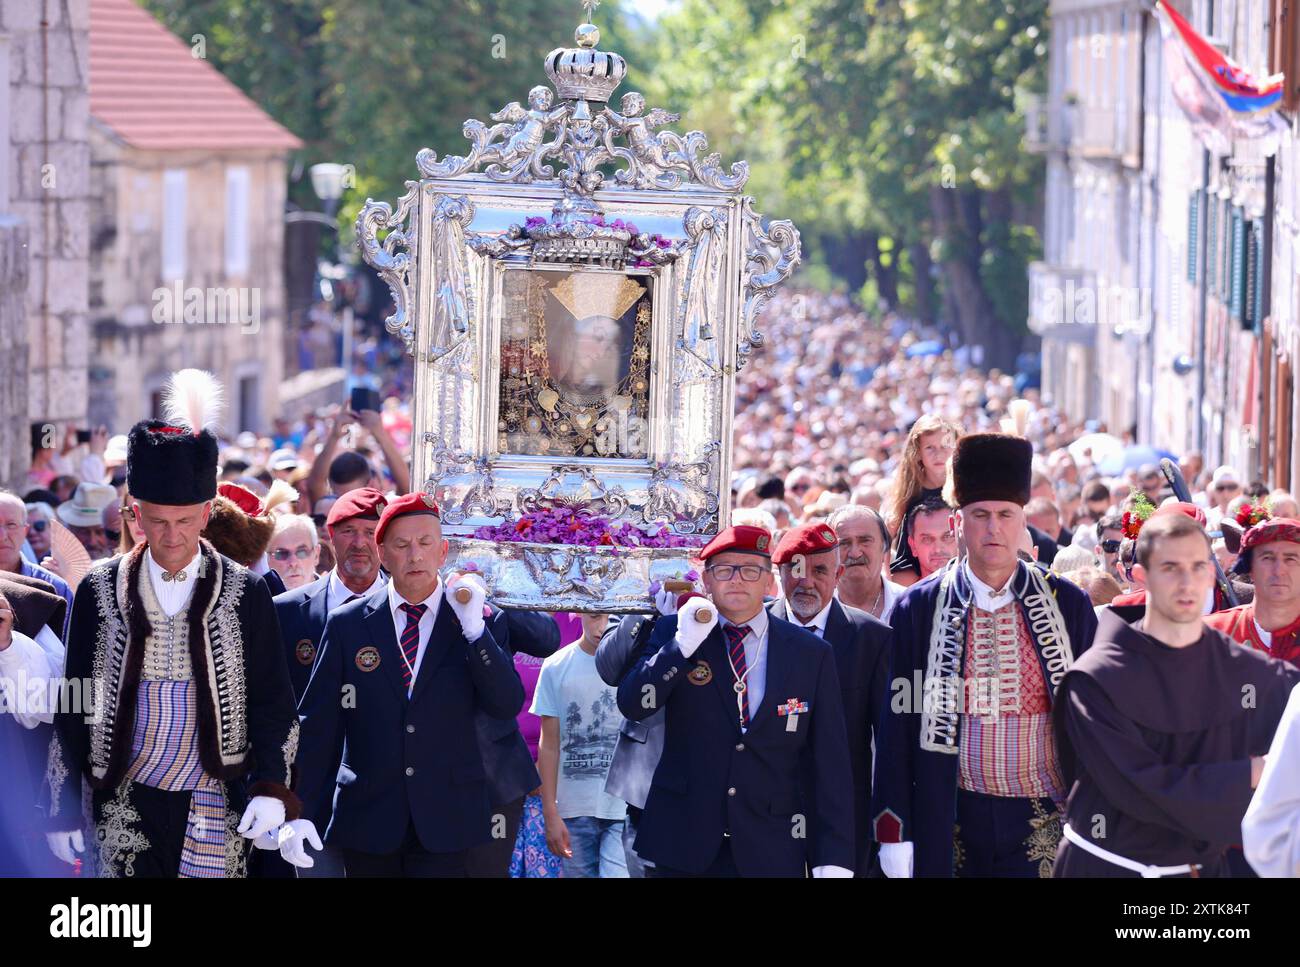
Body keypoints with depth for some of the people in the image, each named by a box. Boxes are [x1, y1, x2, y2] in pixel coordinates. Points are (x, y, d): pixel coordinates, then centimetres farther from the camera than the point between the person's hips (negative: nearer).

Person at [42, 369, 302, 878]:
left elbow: (273, 703, 4)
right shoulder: (98, 592, 3)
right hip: (123, 807, 1)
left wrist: (271, 789, -10)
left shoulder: (246, 593, 1)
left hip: (216, 810, -1)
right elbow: (73, 707, 7)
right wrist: (62, 812, 4)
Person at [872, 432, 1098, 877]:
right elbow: (898, 724, 3)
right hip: (953, 821, 0)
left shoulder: (1068, 604, 3)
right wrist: (895, 834, -2)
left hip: (1044, 821, 0)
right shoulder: (920, 608, 2)